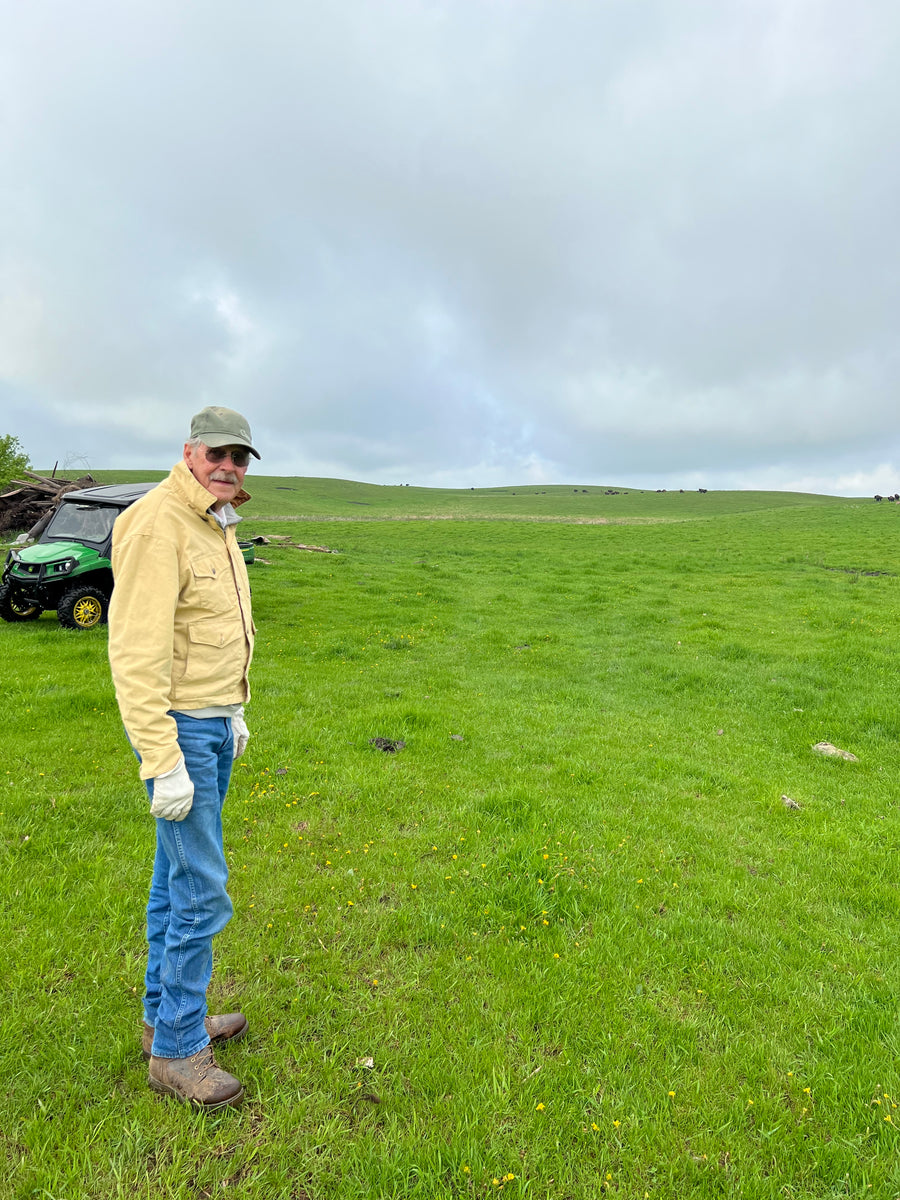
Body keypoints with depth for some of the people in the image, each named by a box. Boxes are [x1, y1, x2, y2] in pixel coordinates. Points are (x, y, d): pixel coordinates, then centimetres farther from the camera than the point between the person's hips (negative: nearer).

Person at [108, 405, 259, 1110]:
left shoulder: (217, 526, 11)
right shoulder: (157, 525, -20)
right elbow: (137, 653, -24)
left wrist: (234, 712, 21)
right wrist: (164, 764, -24)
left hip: (214, 722, 9)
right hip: (176, 726, -9)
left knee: (176, 878, 19)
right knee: (202, 891, -2)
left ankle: (166, 1016, 36)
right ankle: (177, 1053, 17)